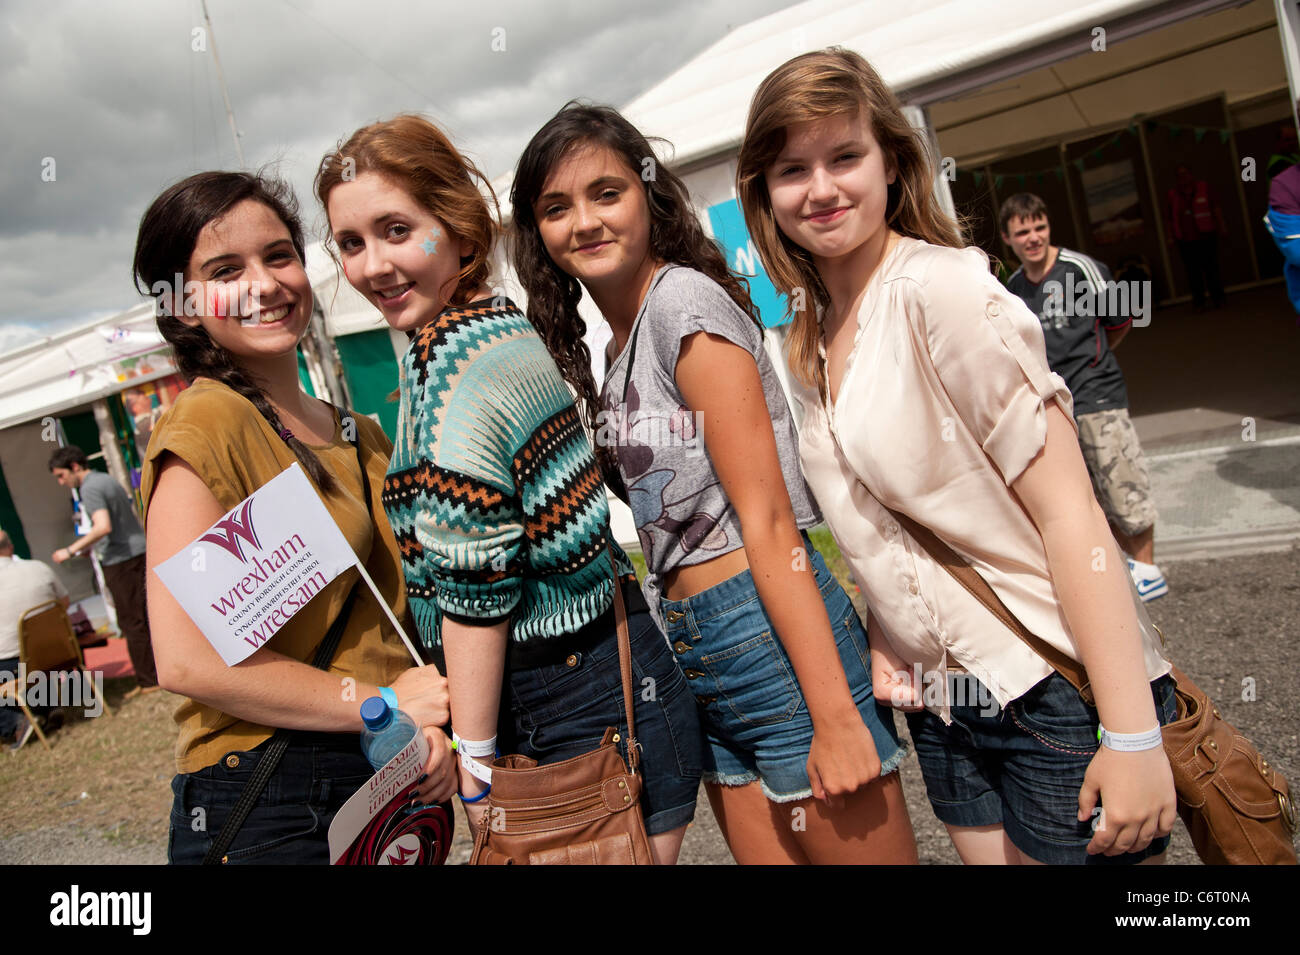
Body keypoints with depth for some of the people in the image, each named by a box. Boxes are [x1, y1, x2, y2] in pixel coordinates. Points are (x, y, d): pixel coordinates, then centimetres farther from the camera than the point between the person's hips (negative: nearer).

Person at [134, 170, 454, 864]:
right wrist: (383, 702, -14)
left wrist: (434, 728, -4)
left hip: (393, 785, 7)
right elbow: (188, 658, -20)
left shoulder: (360, 437, 8)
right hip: (271, 811, -7)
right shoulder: (206, 424, -14)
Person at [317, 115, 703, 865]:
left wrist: (477, 762, -11)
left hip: (583, 709, -9)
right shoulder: (507, 326, 8)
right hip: (614, 667, 9)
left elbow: (474, 591, -21)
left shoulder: (455, 359, -20)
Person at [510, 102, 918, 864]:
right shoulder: (615, 344, 14)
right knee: (767, 852, 16)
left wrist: (836, 716, -17)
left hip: (774, 632, -8)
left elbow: (769, 520, -17)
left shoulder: (684, 300, -11)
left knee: (861, 846, 5)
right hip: (700, 655, 8)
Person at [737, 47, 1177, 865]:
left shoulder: (944, 289, -15)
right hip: (942, 707, 6)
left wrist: (1133, 735, -19)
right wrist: (890, 656, 9)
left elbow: (1069, 511, -18)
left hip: (1055, 694, -6)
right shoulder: (811, 338, 6)